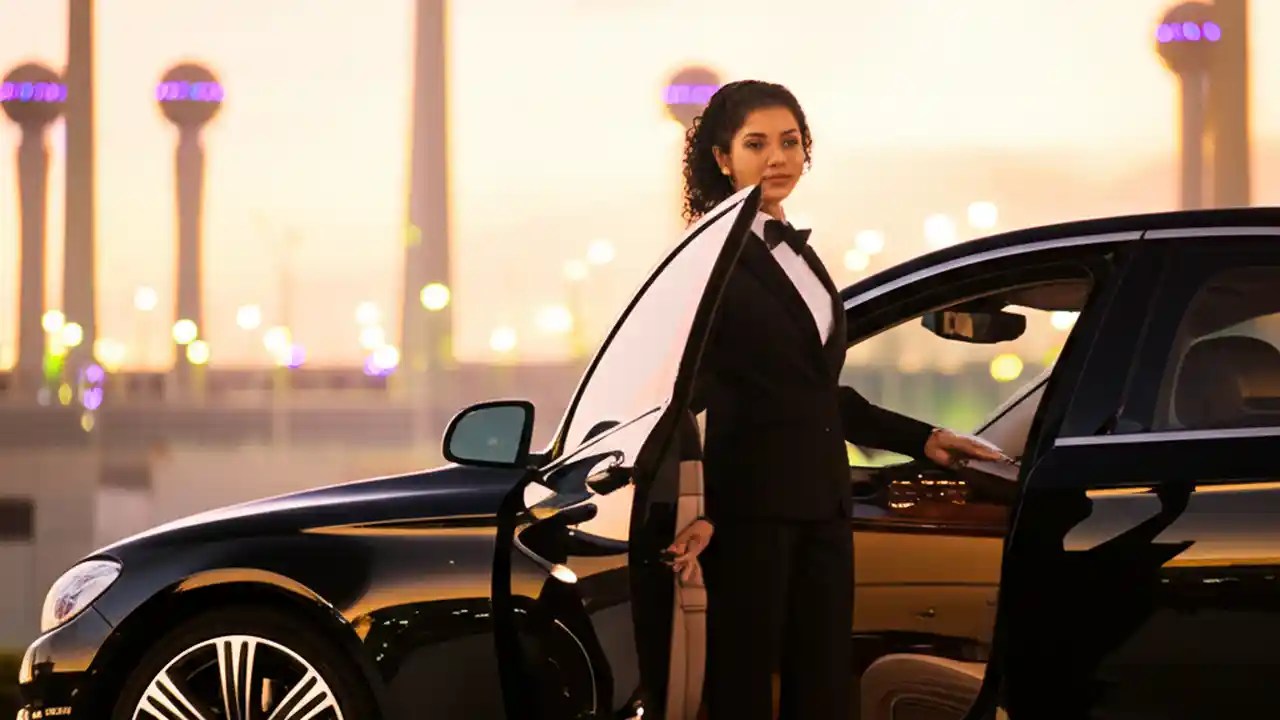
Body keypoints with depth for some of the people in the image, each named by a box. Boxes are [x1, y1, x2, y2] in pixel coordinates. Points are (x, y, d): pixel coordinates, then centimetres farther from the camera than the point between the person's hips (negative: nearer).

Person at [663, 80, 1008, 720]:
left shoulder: (796, 251, 18)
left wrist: (922, 440, 21)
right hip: (748, 503, -8)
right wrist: (691, 511, -21)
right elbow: (679, 390, -13)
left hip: (821, 500, 8)